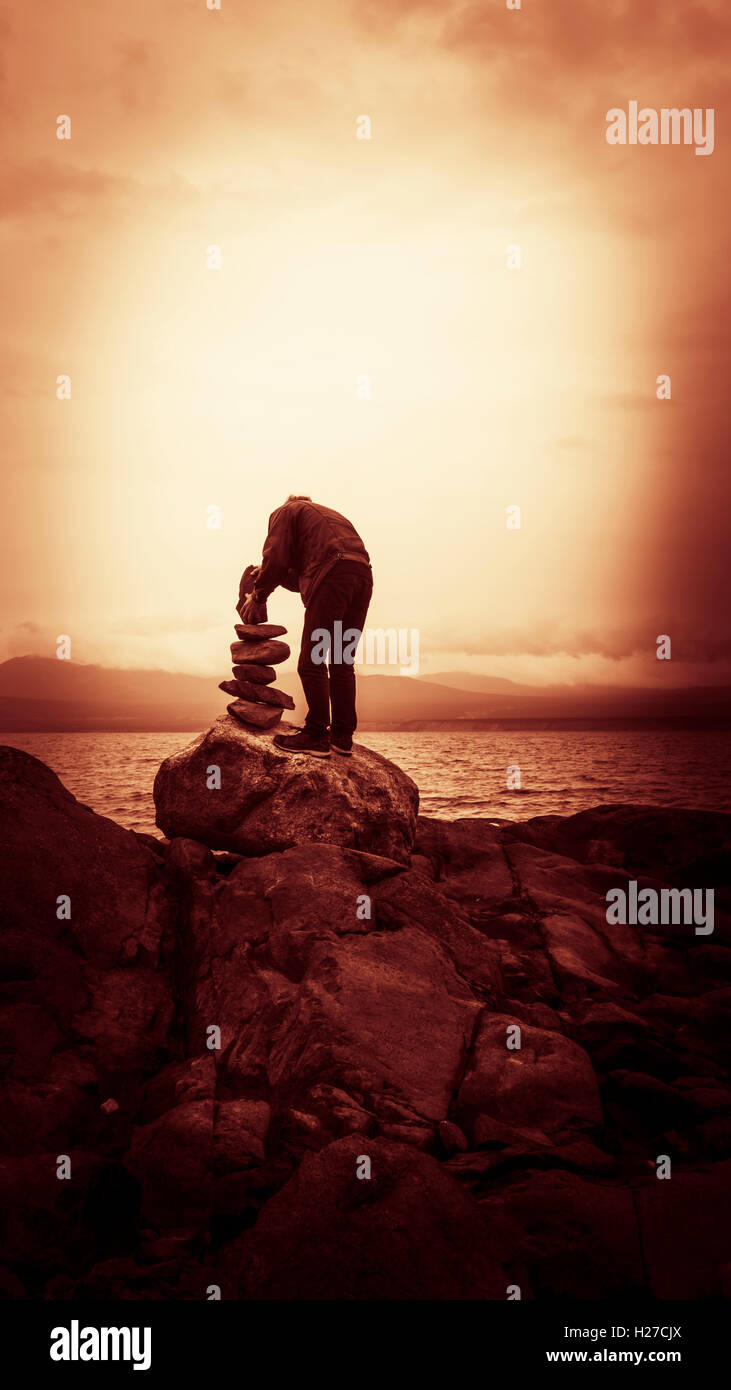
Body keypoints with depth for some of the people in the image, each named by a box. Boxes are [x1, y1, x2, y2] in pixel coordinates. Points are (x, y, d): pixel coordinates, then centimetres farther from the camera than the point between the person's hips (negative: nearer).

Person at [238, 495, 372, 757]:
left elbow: (276, 559, 2)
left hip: (333, 575, -7)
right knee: (342, 662, 10)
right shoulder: (330, 514, 38)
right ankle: (343, 736, 9)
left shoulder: (284, 512, 17)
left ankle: (317, 736, -11)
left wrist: (258, 596, 14)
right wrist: (265, 576, 37)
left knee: (312, 662, -6)